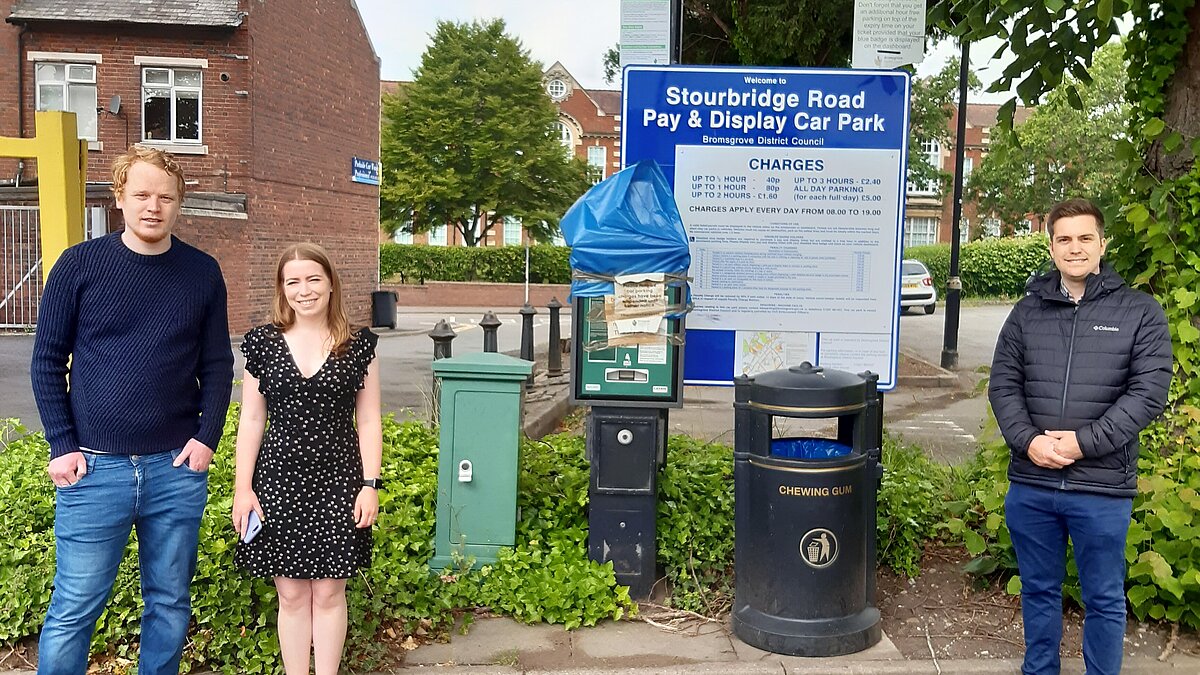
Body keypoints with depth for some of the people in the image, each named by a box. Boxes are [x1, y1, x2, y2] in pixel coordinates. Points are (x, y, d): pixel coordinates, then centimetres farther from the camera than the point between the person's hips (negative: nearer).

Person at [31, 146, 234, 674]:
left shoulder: (203, 273, 4)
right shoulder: (80, 264, -1)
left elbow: (217, 365, 8)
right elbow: (47, 361, 2)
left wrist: (206, 437, -3)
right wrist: (62, 446, -5)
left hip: (176, 468, 2)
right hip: (94, 466, -2)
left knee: (170, 603, 12)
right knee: (74, 610, 5)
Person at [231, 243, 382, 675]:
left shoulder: (358, 345, 1)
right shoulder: (262, 344, 2)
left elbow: (368, 421, 2)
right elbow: (251, 420, 4)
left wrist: (369, 485, -3)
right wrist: (243, 488, 0)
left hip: (339, 482, 0)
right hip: (280, 481, 1)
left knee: (329, 591, 6)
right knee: (291, 593, 7)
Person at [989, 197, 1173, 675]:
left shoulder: (1140, 312, -1)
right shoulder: (1028, 311, 7)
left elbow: (1149, 392, -8)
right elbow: (1003, 384, 4)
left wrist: (1083, 442, -16)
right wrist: (1028, 441, -12)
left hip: (1102, 490, -3)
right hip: (1030, 484, 3)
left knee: (1104, 599, 11)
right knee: (1038, 591, 17)